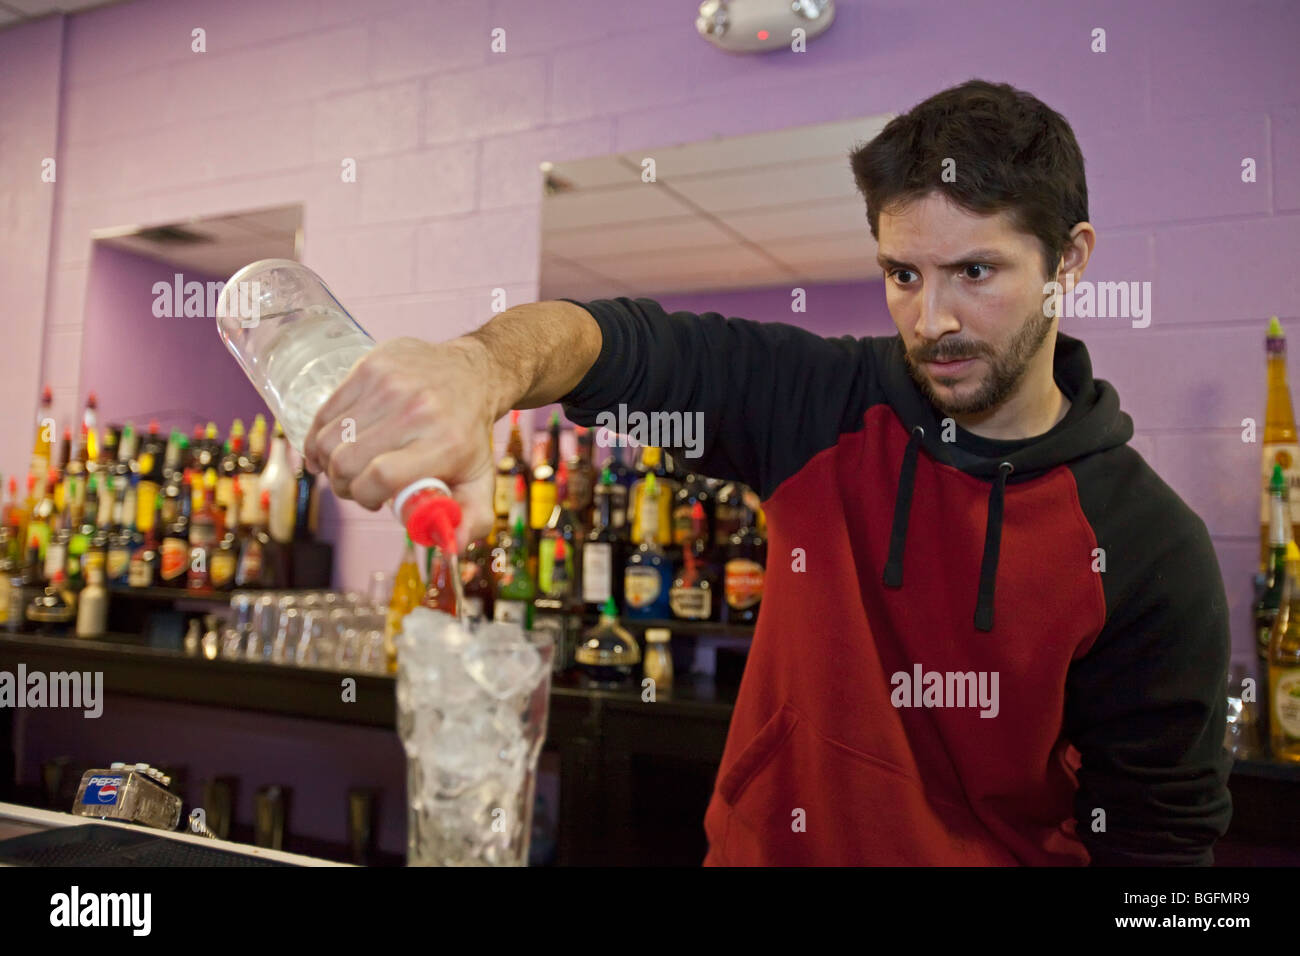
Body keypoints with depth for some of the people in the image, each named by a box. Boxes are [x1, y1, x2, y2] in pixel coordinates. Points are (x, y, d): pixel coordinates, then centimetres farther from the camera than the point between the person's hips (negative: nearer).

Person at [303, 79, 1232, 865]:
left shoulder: (1150, 550, -11)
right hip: (760, 843, 2)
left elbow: (1160, 829, -5)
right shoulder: (824, 406, -7)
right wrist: (483, 368, -37)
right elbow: (623, 340, -17)